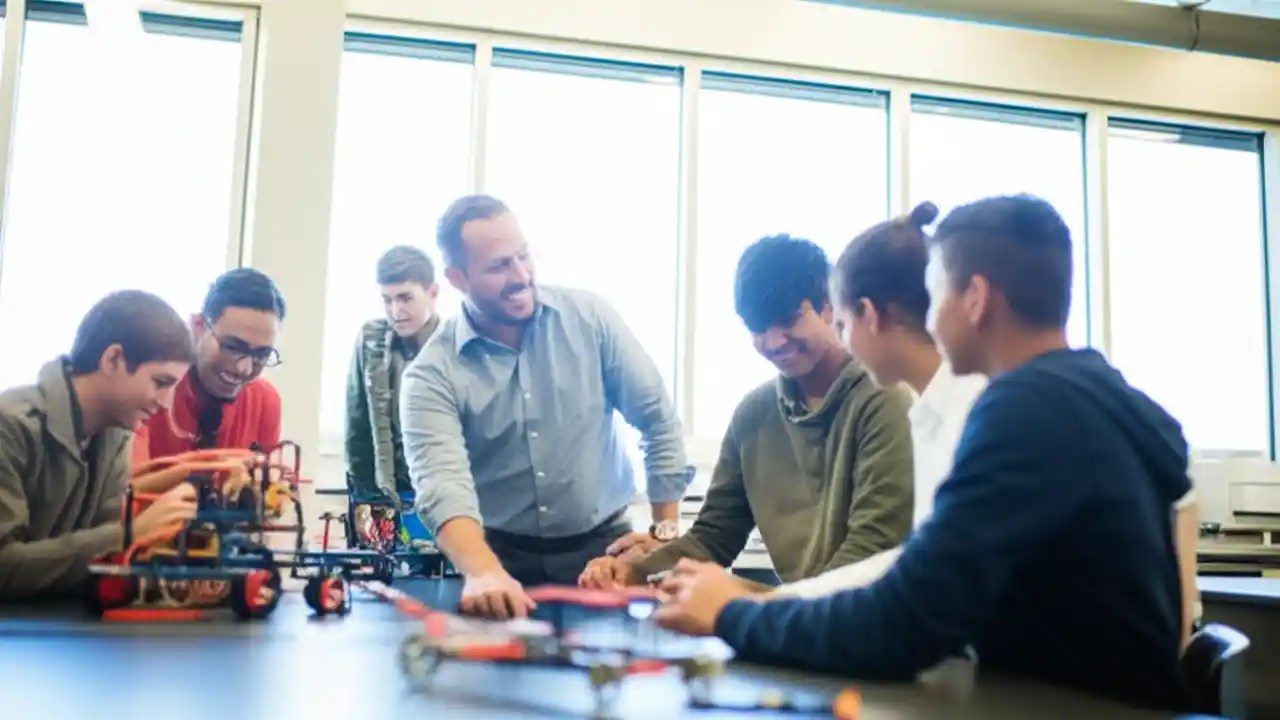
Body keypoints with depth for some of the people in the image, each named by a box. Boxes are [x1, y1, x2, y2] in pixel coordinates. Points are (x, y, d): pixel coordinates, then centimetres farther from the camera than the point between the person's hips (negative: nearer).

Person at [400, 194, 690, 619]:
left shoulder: (589, 317, -5)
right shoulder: (432, 374, -11)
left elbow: (657, 419, 1)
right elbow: (443, 485, -25)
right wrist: (484, 573, -44)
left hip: (603, 545, 1)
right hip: (502, 554, 0)